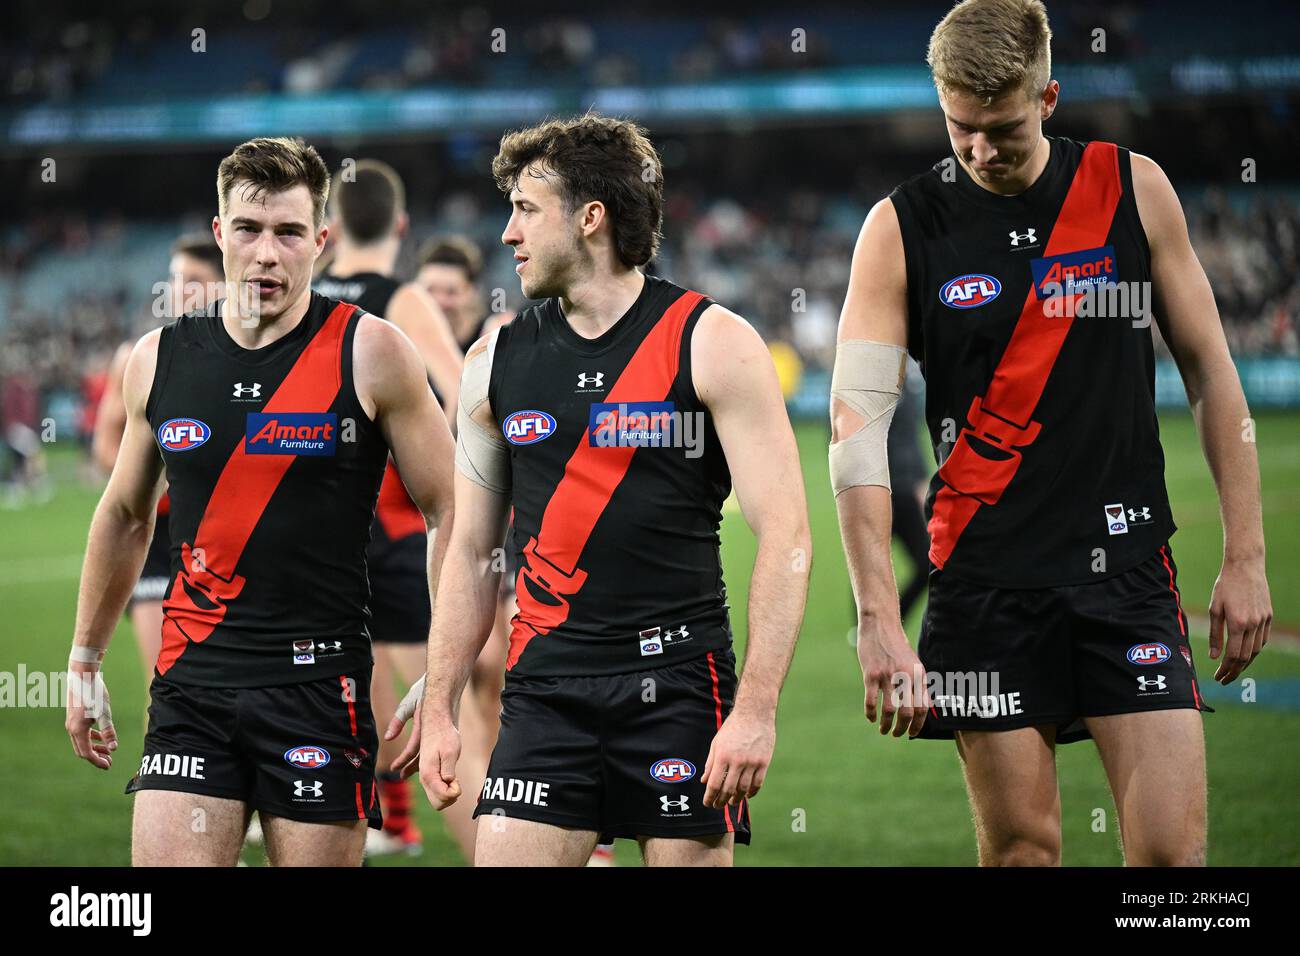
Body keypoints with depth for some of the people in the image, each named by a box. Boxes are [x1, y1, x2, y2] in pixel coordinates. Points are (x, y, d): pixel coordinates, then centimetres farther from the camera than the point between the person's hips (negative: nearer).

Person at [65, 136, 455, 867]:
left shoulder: (371, 354, -4)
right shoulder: (159, 361, 7)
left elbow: (452, 515, 0)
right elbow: (125, 517, 22)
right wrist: (86, 662, 25)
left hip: (319, 686, -3)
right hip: (191, 683, 3)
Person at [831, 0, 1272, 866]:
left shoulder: (1134, 190, 2)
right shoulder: (901, 228, -2)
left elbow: (1211, 375, 9)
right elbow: (857, 430, -7)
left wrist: (1246, 558, 4)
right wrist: (878, 622, -16)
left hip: (1127, 568, 1)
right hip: (985, 583, 0)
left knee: (1173, 846, -8)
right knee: (1020, 847, 2)